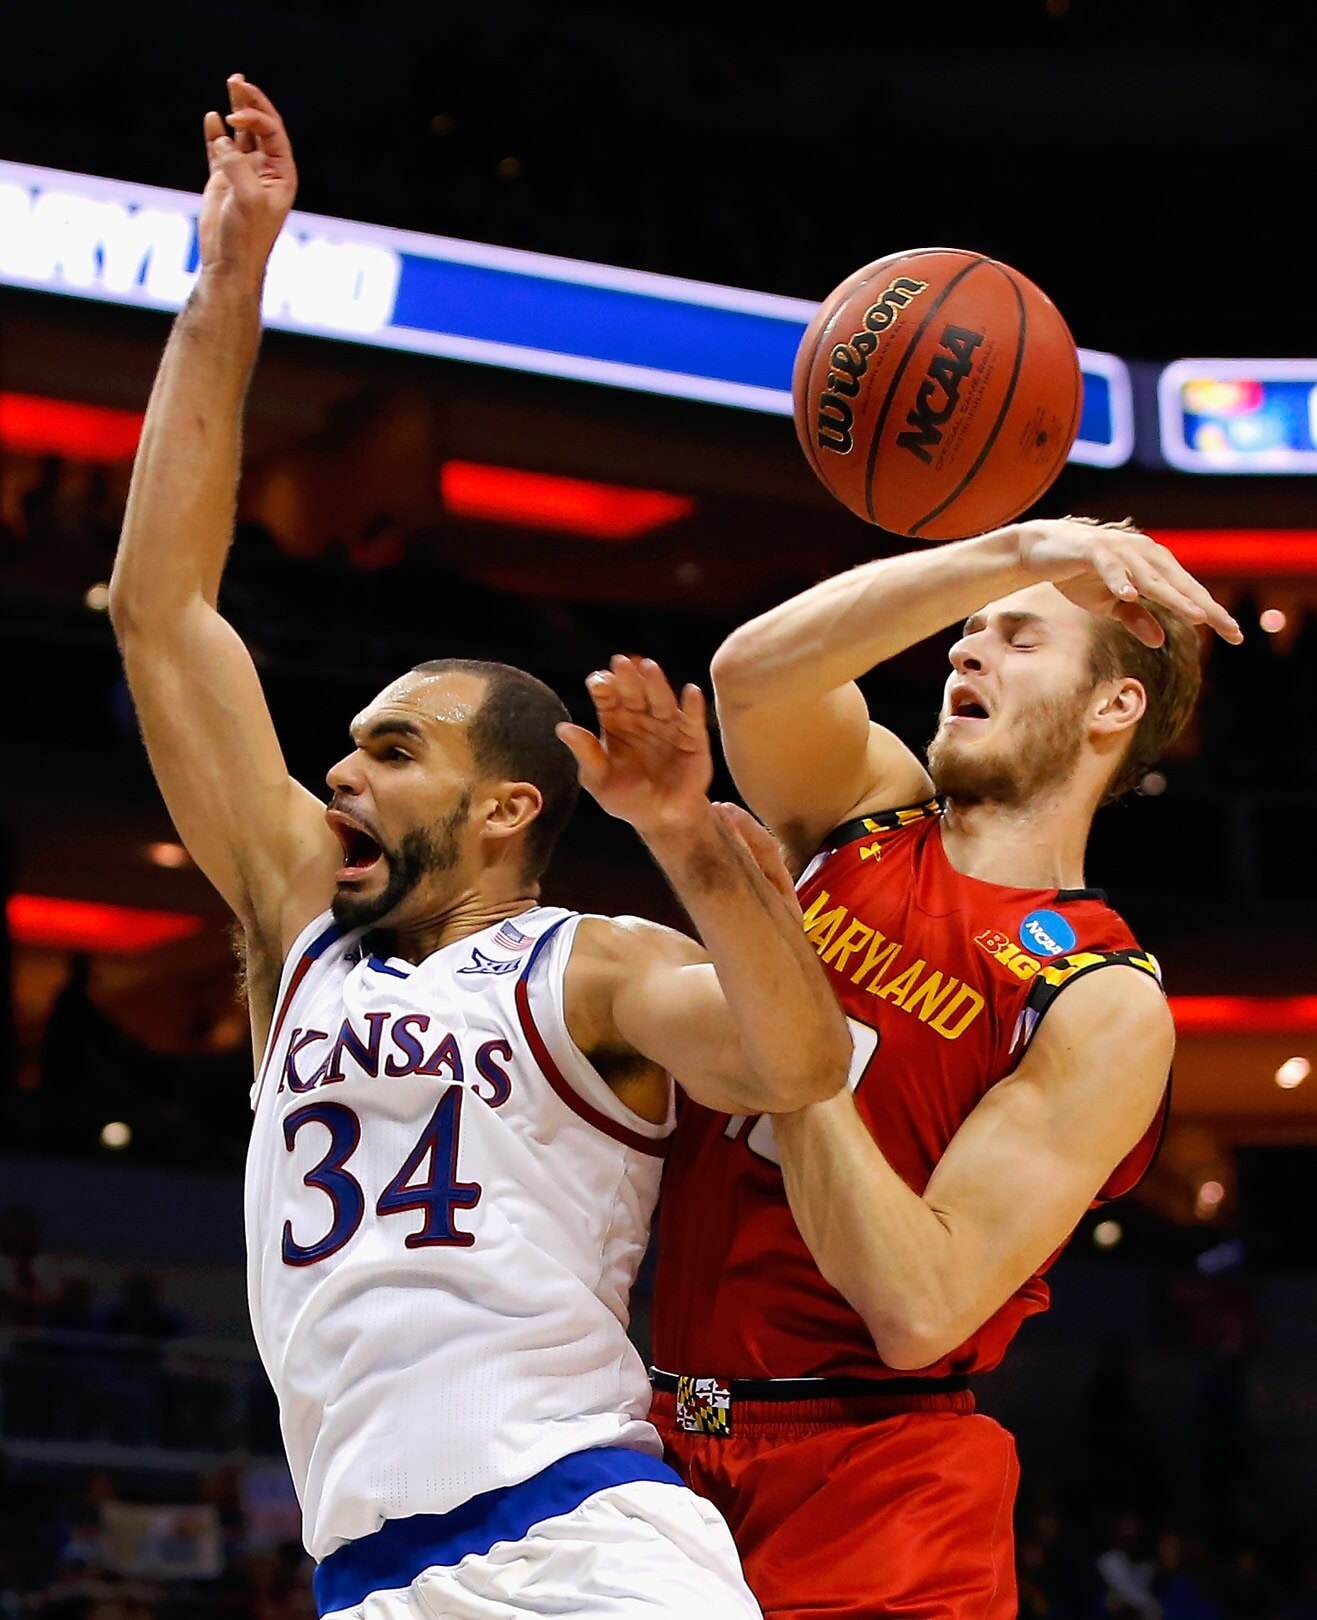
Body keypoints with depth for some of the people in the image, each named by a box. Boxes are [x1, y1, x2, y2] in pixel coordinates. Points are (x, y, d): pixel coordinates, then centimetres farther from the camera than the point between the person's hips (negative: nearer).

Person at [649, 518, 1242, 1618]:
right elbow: (753, 671, -18)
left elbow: (921, 1310, -20)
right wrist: (1014, 554, -28)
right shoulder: (866, 809, 6)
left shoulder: (1109, 1007, -10)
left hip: (872, 1486, -5)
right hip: (664, 1448, 5)